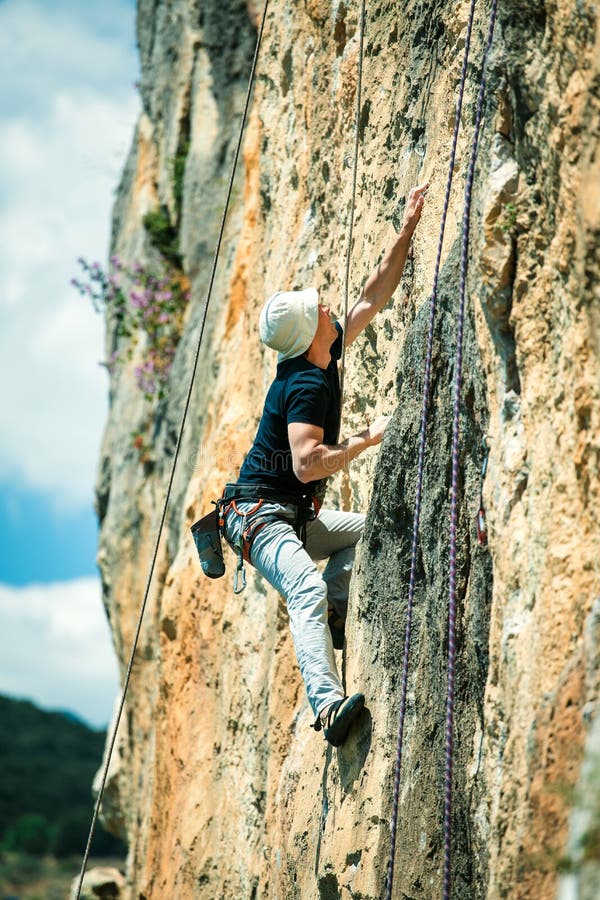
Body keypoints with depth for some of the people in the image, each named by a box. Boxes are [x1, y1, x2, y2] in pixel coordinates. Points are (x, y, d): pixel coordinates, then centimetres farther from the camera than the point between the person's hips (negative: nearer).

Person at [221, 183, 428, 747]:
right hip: (259, 514, -10)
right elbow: (307, 464, -29)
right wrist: (367, 439, -17)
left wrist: (407, 230, 11)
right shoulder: (306, 385, -20)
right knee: (307, 590, -29)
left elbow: (373, 297, 14)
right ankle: (326, 701, -43)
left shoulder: (322, 357, 7)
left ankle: (329, 617, 6)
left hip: (292, 516, 10)